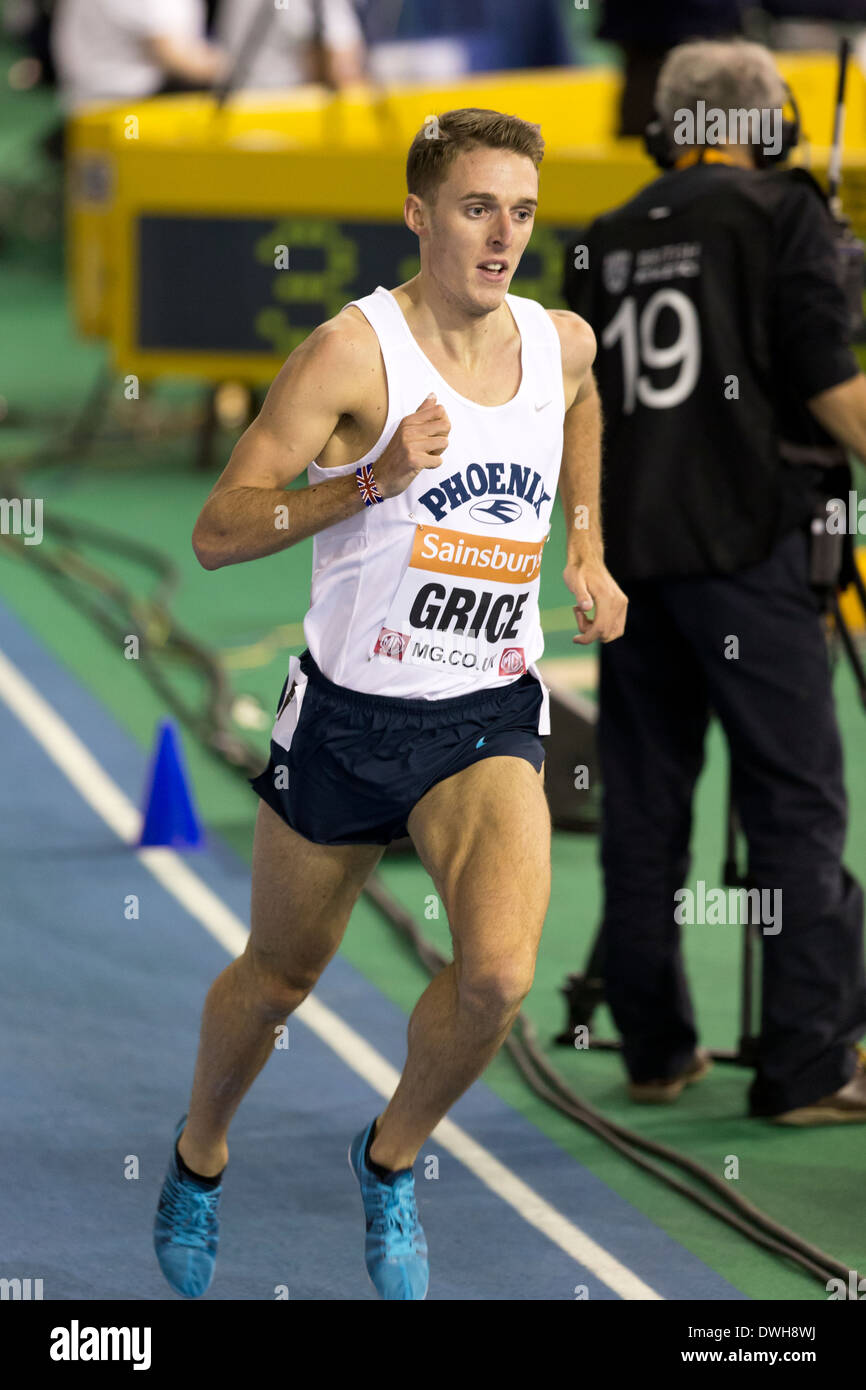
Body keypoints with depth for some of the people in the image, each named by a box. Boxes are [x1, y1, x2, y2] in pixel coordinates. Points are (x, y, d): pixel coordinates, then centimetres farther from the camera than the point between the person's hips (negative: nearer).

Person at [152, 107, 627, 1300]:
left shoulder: (562, 342, 1)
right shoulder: (352, 350, -15)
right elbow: (216, 532, -19)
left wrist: (587, 552, 17)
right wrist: (373, 481, -31)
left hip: (488, 720, 2)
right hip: (348, 714, -2)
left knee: (499, 976, -22)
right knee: (279, 978, 16)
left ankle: (391, 1158, 7)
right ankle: (201, 1156, 46)